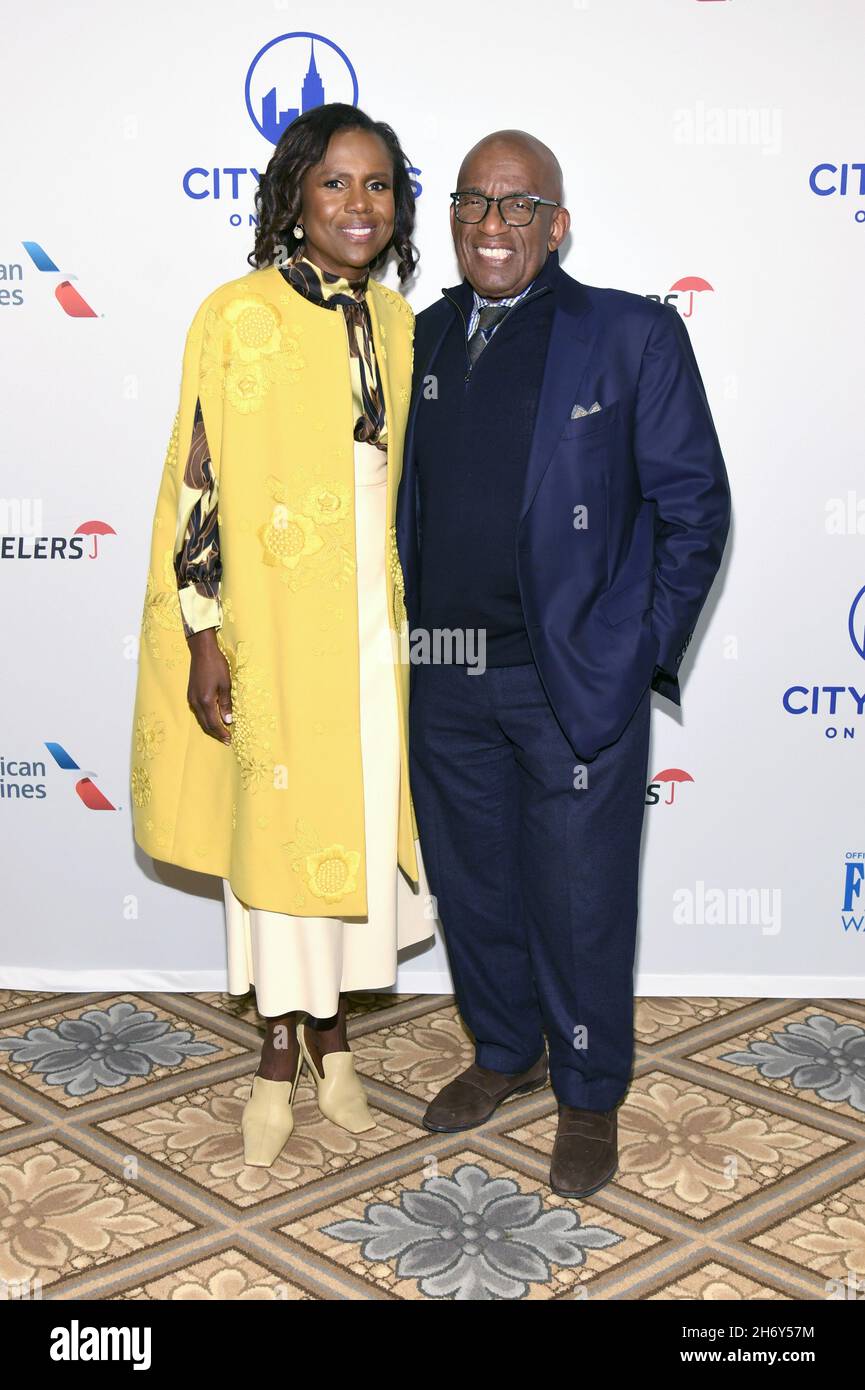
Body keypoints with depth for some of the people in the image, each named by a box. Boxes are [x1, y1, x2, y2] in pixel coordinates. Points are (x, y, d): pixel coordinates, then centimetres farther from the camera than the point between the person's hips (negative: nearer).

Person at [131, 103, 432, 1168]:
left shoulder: (393, 323, 9)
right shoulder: (238, 317, -8)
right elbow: (198, 482, -9)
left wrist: (418, 618, 15)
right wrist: (205, 639, -13)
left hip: (374, 623, 5)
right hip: (272, 623, -5)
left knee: (360, 820, 11)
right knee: (274, 823, 5)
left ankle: (331, 1025, 30)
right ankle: (283, 1048, 23)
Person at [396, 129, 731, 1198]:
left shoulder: (632, 335, -5)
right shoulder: (423, 339, 9)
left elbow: (695, 506, -4)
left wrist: (644, 654, -8)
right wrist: (411, 623, 7)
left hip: (576, 680, -5)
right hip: (447, 678, 5)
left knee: (579, 901, 6)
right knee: (471, 881, 17)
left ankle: (590, 1097, 28)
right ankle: (505, 1052, 40)